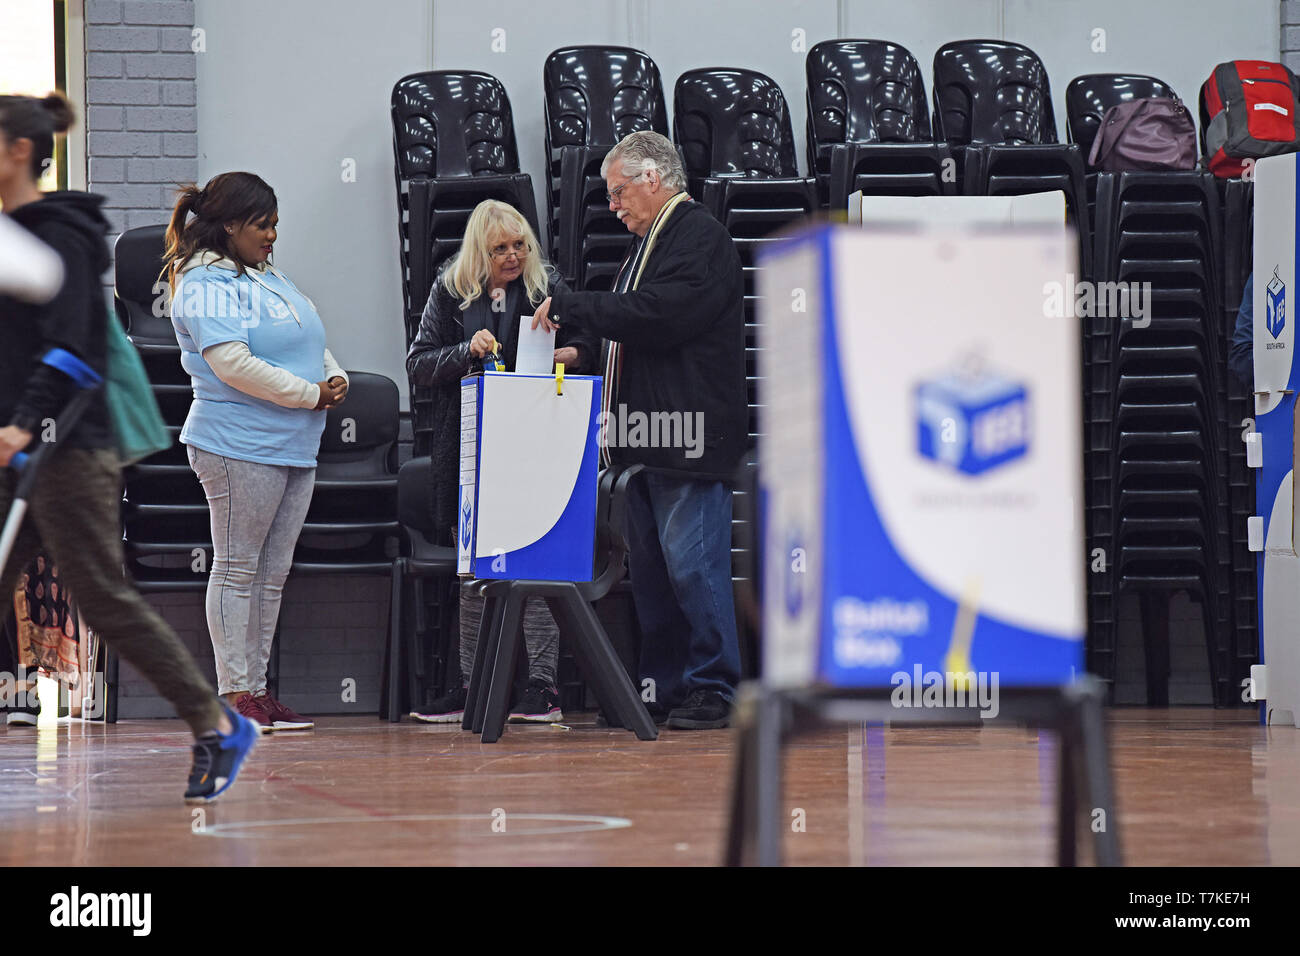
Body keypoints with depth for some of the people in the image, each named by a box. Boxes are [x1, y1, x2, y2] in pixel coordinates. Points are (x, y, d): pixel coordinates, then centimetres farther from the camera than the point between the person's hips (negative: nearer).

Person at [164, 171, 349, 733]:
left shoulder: (269, 278, 20)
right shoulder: (205, 284, -9)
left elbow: (312, 343, 26)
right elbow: (232, 362, -20)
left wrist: (335, 378, 3)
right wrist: (312, 394, -15)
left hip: (295, 449, 9)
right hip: (239, 448, -9)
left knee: (272, 574, 9)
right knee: (237, 568, -5)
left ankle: (257, 688, 13)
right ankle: (233, 693, -3)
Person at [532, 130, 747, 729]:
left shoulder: (700, 237, -10)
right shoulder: (652, 240, 21)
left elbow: (658, 315, -22)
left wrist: (570, 307, -15)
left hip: (689, 437, -10)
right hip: (651, 435, 10)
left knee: (692, 564, -9)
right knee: (649, 568, 10)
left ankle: (713, 689, -5)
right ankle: (664, 688, 15)